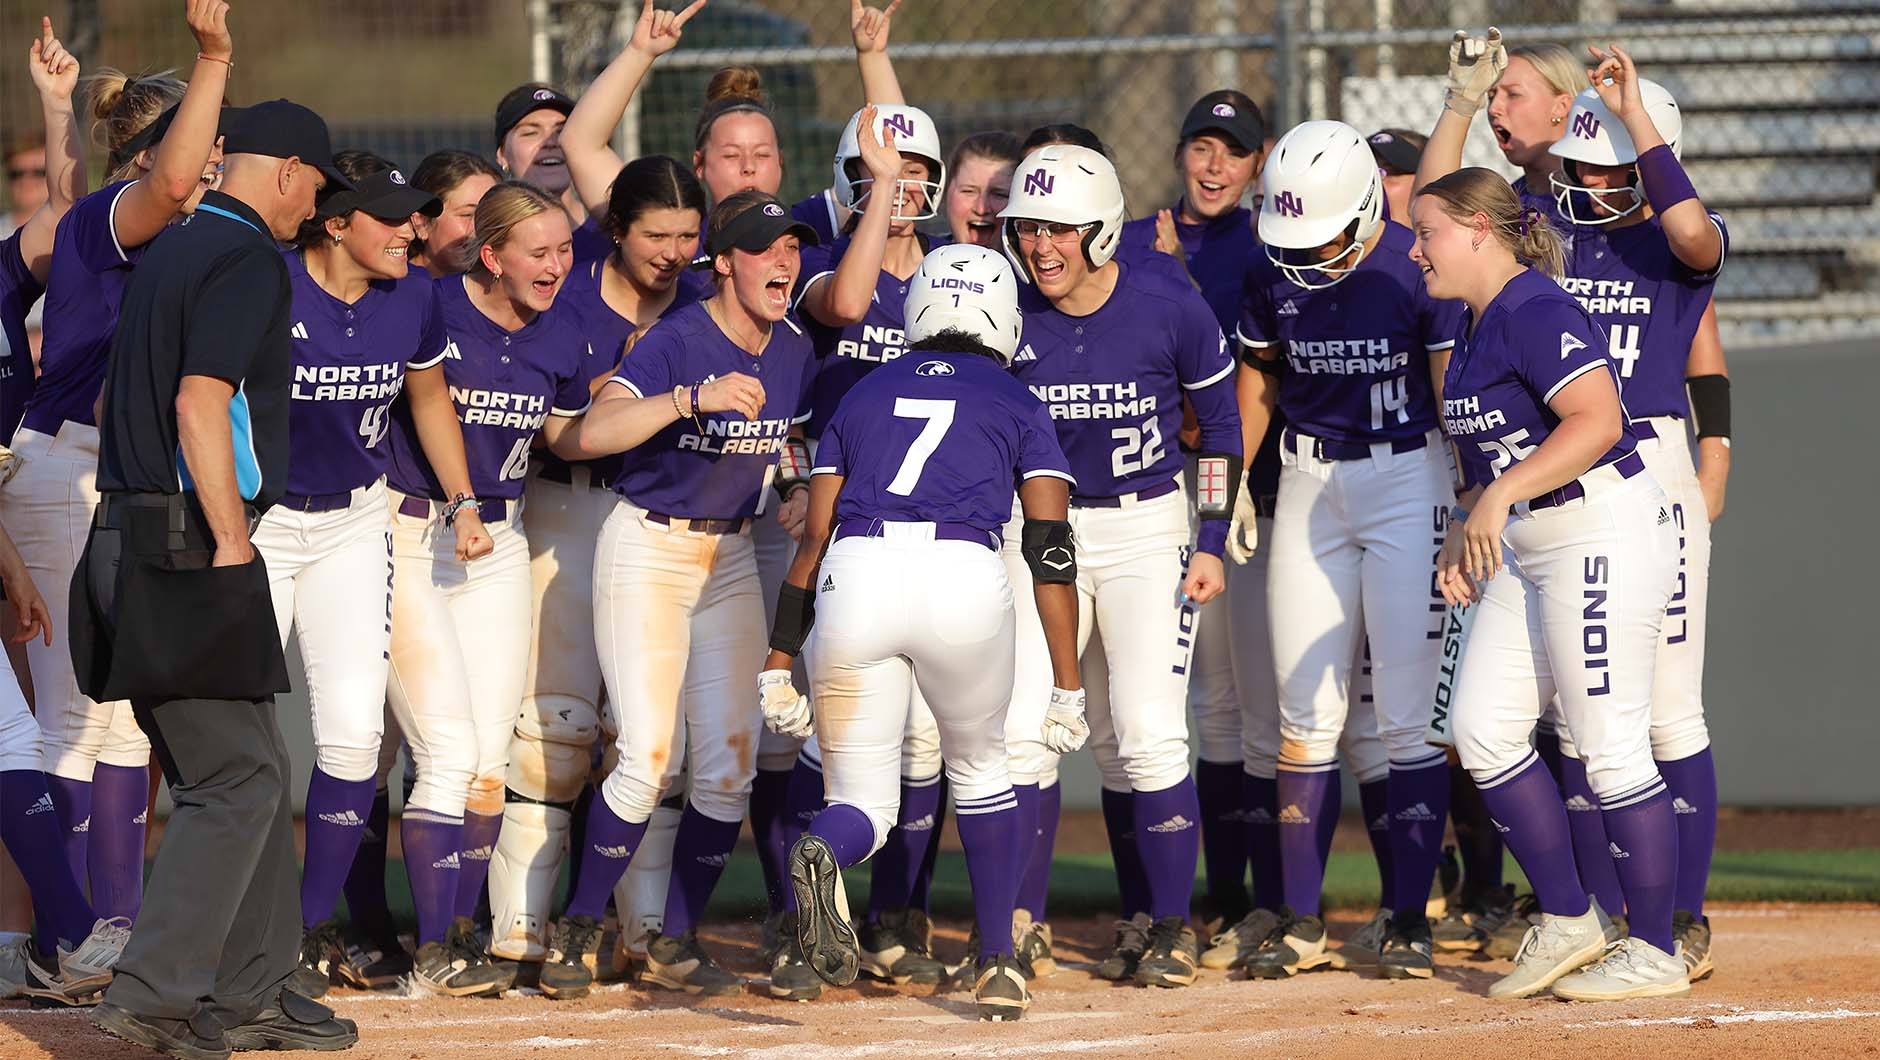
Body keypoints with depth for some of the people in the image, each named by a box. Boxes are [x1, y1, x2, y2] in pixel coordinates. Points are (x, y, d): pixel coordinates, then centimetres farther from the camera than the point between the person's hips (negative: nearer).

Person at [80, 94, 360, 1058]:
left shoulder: (170, 251, 18)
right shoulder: (249, 259, -10)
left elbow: (116, 396, 26)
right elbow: (201, 402, -21)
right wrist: (231, 543, -20)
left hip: (130, 538, 10)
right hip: (188, 545, -10)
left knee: (252, 770, 14)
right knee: (238, 779, -9)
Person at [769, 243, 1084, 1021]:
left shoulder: (864, 396, 26)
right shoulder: (1018, 405, 20)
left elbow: (813, 537, 17)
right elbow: (1052, 549, 10)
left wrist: (778, 666, 16)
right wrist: (1067, 688, 9)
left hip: (855, 578, 1)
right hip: (963, 575, -1)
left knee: (863, 803, 8)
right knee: (980, 768, 25)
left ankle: (821, 855, -29)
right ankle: (996, 966, 22)